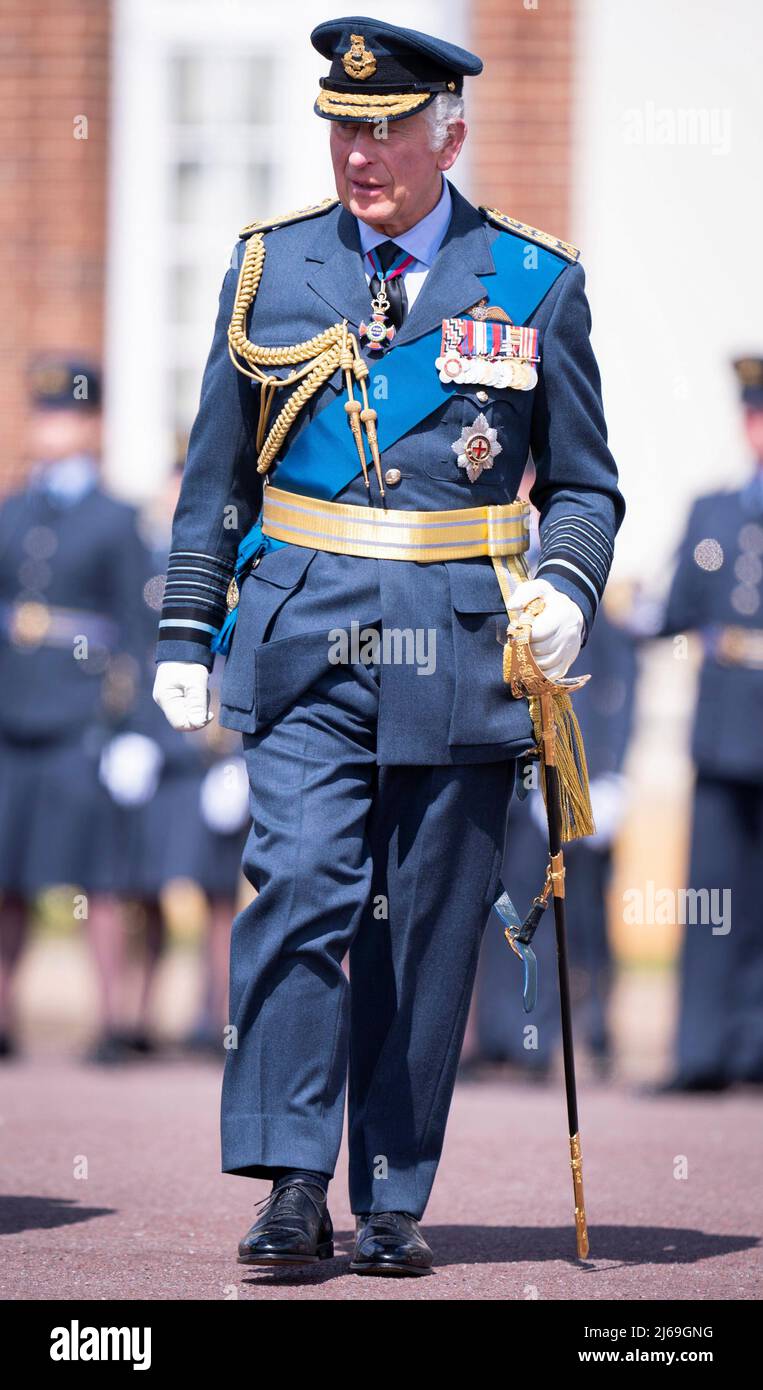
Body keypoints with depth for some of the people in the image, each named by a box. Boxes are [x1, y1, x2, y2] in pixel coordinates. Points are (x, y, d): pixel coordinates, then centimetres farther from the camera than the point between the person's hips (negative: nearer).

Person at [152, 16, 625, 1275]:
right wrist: (186, 631, 8)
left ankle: (394, 1205, 11)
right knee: (297, 889, -14)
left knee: (428, 932, 3)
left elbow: (585, 485, 10)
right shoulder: (270, 270, 9)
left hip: (462, 650, 0)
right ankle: (292, 1188, -13)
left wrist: (567, 586, -9)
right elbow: (216, 476, 14)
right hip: (304, 643, 0)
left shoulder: (534, 284, 5)